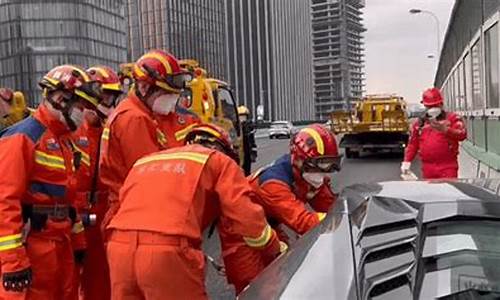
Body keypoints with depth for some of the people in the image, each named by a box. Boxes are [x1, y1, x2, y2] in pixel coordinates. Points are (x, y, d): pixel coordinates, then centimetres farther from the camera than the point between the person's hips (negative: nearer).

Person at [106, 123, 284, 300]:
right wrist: (277, 251, 23)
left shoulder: (144, 161, 31)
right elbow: (247, 217, 6)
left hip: (119, 246, 6)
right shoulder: (219, 161, 15)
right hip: (167, 251, -5)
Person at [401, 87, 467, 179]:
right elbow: (413, 144, 17)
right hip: (427, 168, 3)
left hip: (448, 166, -3)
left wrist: (446, 130, -24)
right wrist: (407, 161, 6)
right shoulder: (419, 123, 15)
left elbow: (462, 134, -9)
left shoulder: (452, 118, 7)